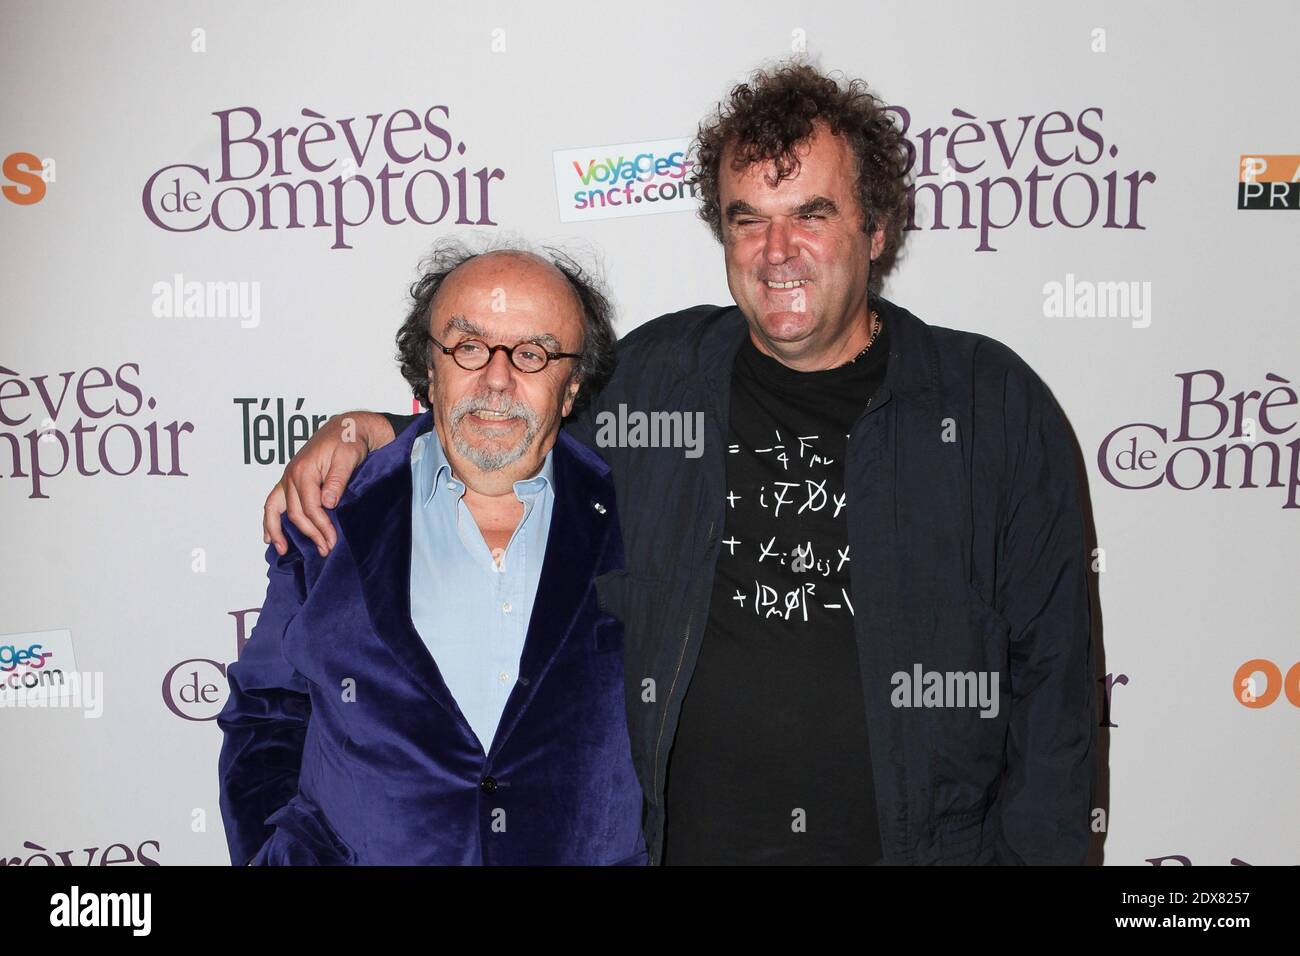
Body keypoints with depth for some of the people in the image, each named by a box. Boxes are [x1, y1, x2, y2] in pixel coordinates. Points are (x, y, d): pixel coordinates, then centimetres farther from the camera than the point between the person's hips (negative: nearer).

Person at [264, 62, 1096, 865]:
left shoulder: (995, 402, -4)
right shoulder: (650, 375, 1)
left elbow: (1051, 671, -2)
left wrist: (1032, 851, -7)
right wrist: (365, 431, 0)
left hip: (921, 841, -1)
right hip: (678, 838, 2)